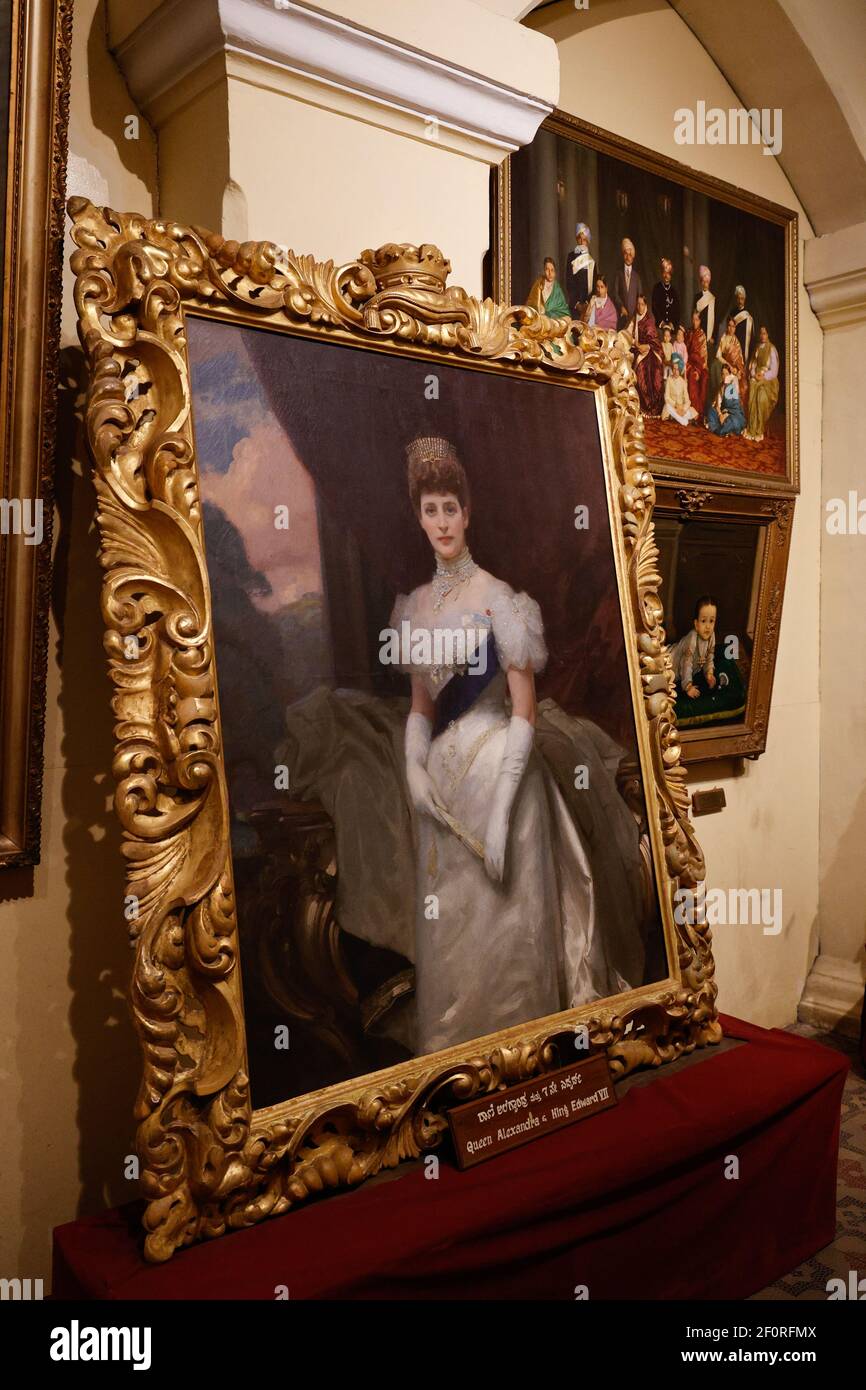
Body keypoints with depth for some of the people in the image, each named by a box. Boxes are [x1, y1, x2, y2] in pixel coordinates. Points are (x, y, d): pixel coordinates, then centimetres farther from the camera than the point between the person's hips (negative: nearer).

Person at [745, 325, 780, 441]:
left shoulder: (772, 349, -2)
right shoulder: (757, 348, 16)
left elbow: (774, 370, -4)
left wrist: (763, 376, -14)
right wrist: (754, 374, -5)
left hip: (767, 380, -5)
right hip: (755, 379, 5)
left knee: (762, 402, -23)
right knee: (752, 403, -14)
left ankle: (760, 432, -22)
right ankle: (751, 430, -13)